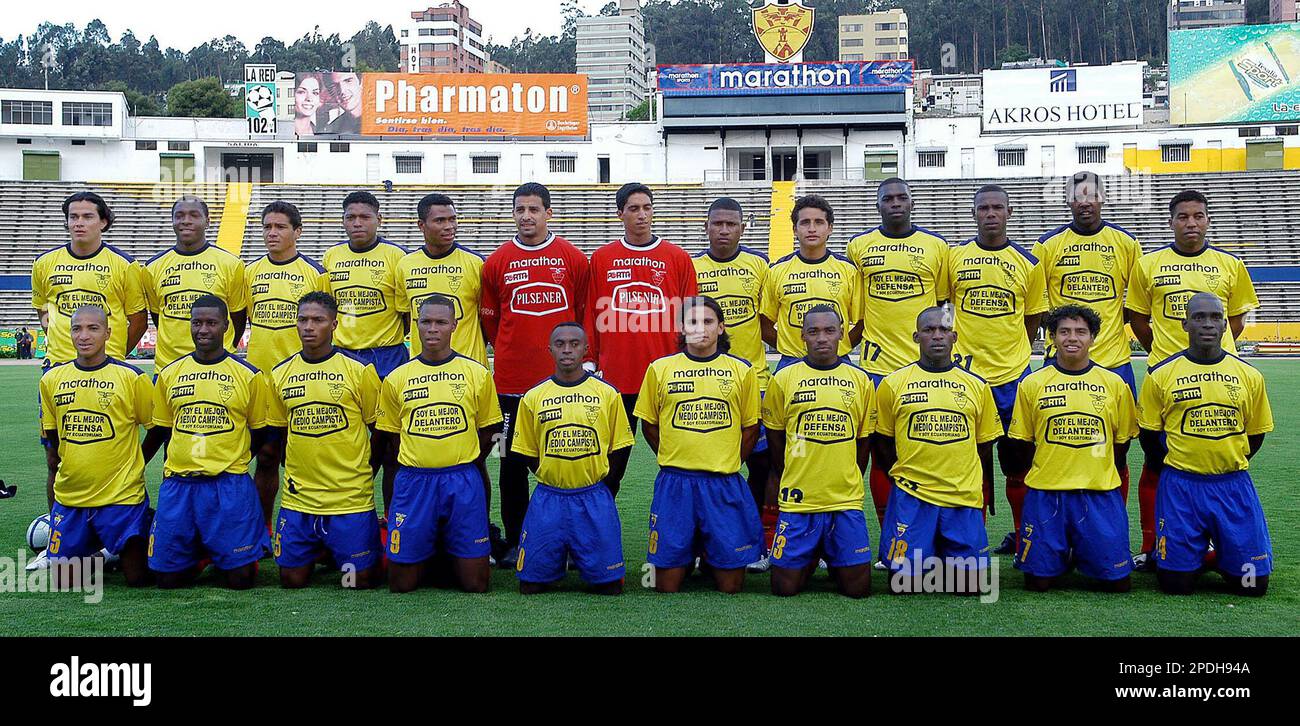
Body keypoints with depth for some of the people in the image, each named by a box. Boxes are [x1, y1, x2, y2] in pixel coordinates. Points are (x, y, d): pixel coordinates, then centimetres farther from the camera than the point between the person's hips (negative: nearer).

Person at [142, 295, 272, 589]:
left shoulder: (249, 375, 1)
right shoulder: (169, 374, 9)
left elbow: (260, 432, 9)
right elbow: (158, 431, 17)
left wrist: (230, 461, 2)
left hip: (230, 484, -2)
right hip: (178, 483, 3)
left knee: (240, 577, -6)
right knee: (167, 577, 1)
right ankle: (199, 554, 31)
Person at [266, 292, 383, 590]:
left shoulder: (359, 371, -5)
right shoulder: (280, 374, 5)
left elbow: (378, 430, 2)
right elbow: (279, 431, 16)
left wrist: (361, 474, 3)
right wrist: (296, 473, 11)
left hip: (351, 498, -3)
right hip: (298, 498, 3)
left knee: (360, 579, -2)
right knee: (292, 579, 5)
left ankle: (375, 549, 30)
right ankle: (320, 549, 35)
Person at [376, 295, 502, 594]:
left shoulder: (477, 373, 3)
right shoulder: (396, 378, 5)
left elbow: (488, 431, 11)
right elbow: (391, 437, 11)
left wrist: (461, 467, 7)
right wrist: (414, 470, 2)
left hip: (463, 480, 0)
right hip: (413, 480, 1)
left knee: (475, 582, -1)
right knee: (401, 583, 0)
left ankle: (452, 556, 30)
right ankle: (430, 556, 31)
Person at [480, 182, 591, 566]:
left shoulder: (574, 258, 2)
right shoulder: (497, 262, 5)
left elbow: (585, 313, 8)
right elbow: (489, 318, 12)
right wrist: (511, 352, 11)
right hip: (511, 380, 1)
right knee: (512, 462, 6)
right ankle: (513, 541, 16)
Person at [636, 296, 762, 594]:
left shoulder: (742, 370, 5)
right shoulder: (660, 369, 4)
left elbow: (750, 427, 11)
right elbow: (649, 424, 12)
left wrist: (727, 464, 5)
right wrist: (675, 460, 7)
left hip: (725, 483, 0)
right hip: (675, 482, 0)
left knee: (730, 584, 2)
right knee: (666, 585, 2)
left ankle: (711, 559, 33)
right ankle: (689, 556, 32)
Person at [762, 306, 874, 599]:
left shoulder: (861, 380, 5)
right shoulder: (784, 379, 0)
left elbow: (863, 440, 13)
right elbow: (775, 437, 10)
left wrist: (848, 484, 12)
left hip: (847, 501, 1)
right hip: (798, 500, -1)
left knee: (858, 587, -2)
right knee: (784, 587, -3)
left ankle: (833, 561, 30)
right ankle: (812, 558, 29)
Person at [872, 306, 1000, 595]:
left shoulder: (977, 386, 8)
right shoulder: (893, 384, 2)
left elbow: (984, 445, 14)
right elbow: (882, 441, 9)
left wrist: (963, 481, 8)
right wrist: (903, 476, 1)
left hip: (964, 497, 2)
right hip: (910, 497, -1)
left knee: (970, 584, -2)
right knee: (904, 582, -6)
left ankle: (944, 556, 29)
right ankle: (926, 554, 26)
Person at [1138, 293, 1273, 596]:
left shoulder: (1250, 376, 4)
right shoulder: (1161, 375, -2)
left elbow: (1255, 434, 14)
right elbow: (1148, 434, 5)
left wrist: (1230, 464, 11)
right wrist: (1172, 472, 6)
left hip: (1233, 484, 2)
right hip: (1180, 486, -2)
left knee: (1254, 582, -1)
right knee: (1175, 583, -3)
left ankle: (1217, 557, 31)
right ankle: (1195, 553, 31)